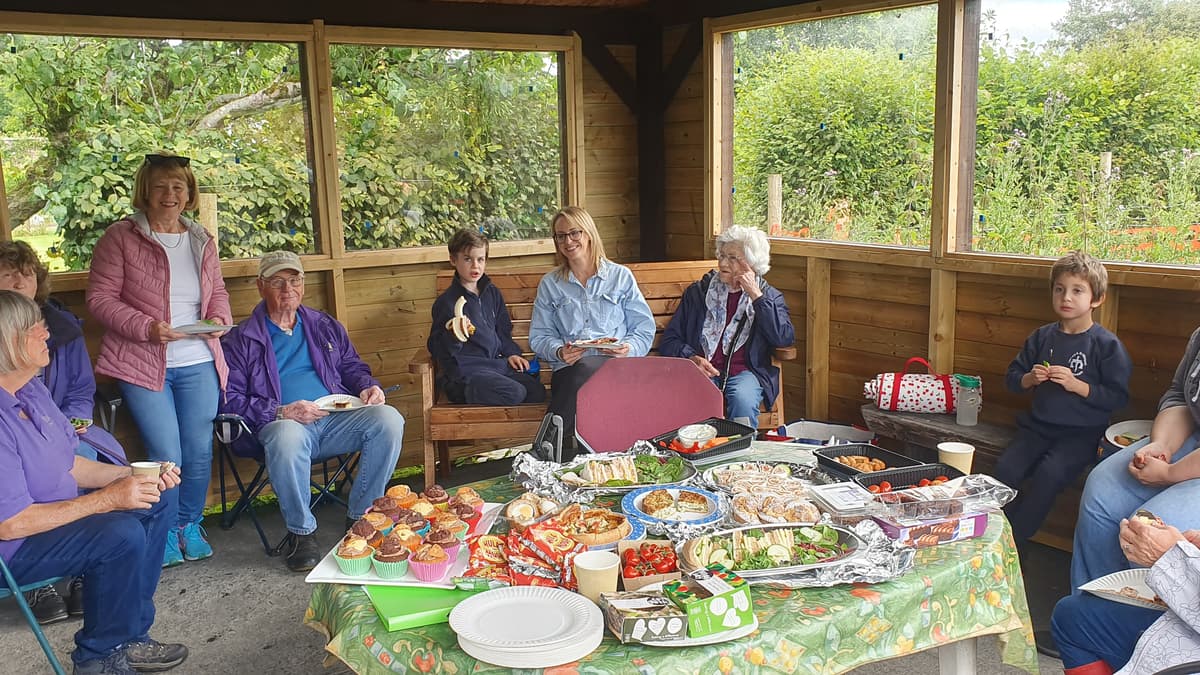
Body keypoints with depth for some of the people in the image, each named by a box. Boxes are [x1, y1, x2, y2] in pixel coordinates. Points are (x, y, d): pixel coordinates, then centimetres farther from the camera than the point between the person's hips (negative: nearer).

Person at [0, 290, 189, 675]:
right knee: (122, 534, -28)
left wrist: (132, 476, -2)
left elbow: (68, 465, 12)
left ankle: (129, 636, 11)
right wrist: (107, 499, -26)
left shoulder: (31, 390, 3)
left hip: (54, 509, 11)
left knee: (155, 507, 7)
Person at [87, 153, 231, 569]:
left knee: (200, 451, 8)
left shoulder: (202, 241, 11)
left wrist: (218, 318, -4)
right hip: (142, 363, -4)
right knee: (166, 455, -6)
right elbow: (100, 298, -7)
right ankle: (163, 533, 15)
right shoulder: (120, 237, -4)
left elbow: (218, 293, 19)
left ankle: (190, 524, 29)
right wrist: (146, 328, -20)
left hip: (198, 364, 4)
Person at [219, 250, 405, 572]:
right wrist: (281, 412, -14)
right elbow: (230, 400, 0)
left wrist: (369, 387, 4)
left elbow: (353, 367, 28)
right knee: (287, 437, -41)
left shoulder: (325, 326, 23)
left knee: (389, 419, -25)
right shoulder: (241, 339, 9)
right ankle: (301, 531, -18)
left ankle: (361, 517, -11)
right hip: (281, 423, -4)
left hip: (337, 419, 4)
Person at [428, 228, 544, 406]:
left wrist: (511, 353, 10)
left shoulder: (492, 293, 14)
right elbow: (436, 348, -8)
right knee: (514, 393, -26)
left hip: (496, 363, 7)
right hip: (465, 370, -7)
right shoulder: (446, 301, -7)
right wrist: (454, 336, -26)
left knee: (537, 391, -9)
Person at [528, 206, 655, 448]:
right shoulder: (549, 284, 18)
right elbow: (539, 337, 13)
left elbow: (645, 329, 12)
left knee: (586, 369, -37)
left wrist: (628, 348, -10)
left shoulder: (621, 276, 15)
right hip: (570, 371, 1)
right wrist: (559, 352, -9)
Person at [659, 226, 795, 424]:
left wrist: (755, 295, -7)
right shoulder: (698, 292, 16)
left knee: (742, 400, -34)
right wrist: (691, 358, -10)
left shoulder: (769, 296, 13)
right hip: (701, 371, 1)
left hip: (745, 372, 0)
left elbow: (784, 338, -7)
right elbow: (669, 340, 11)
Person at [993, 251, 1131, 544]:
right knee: (1006, 468, -21)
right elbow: (1012, 377, 17)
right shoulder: (1042, 337, 10)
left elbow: (1118, 397, -8)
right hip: (1038, 425, 5)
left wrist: (1076, 384, -17)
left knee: (1049, 473, -29)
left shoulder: (1107, 345, -4)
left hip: (1082, 432, -4)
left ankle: (1012, 543, -17)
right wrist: (1030, 379, -4)